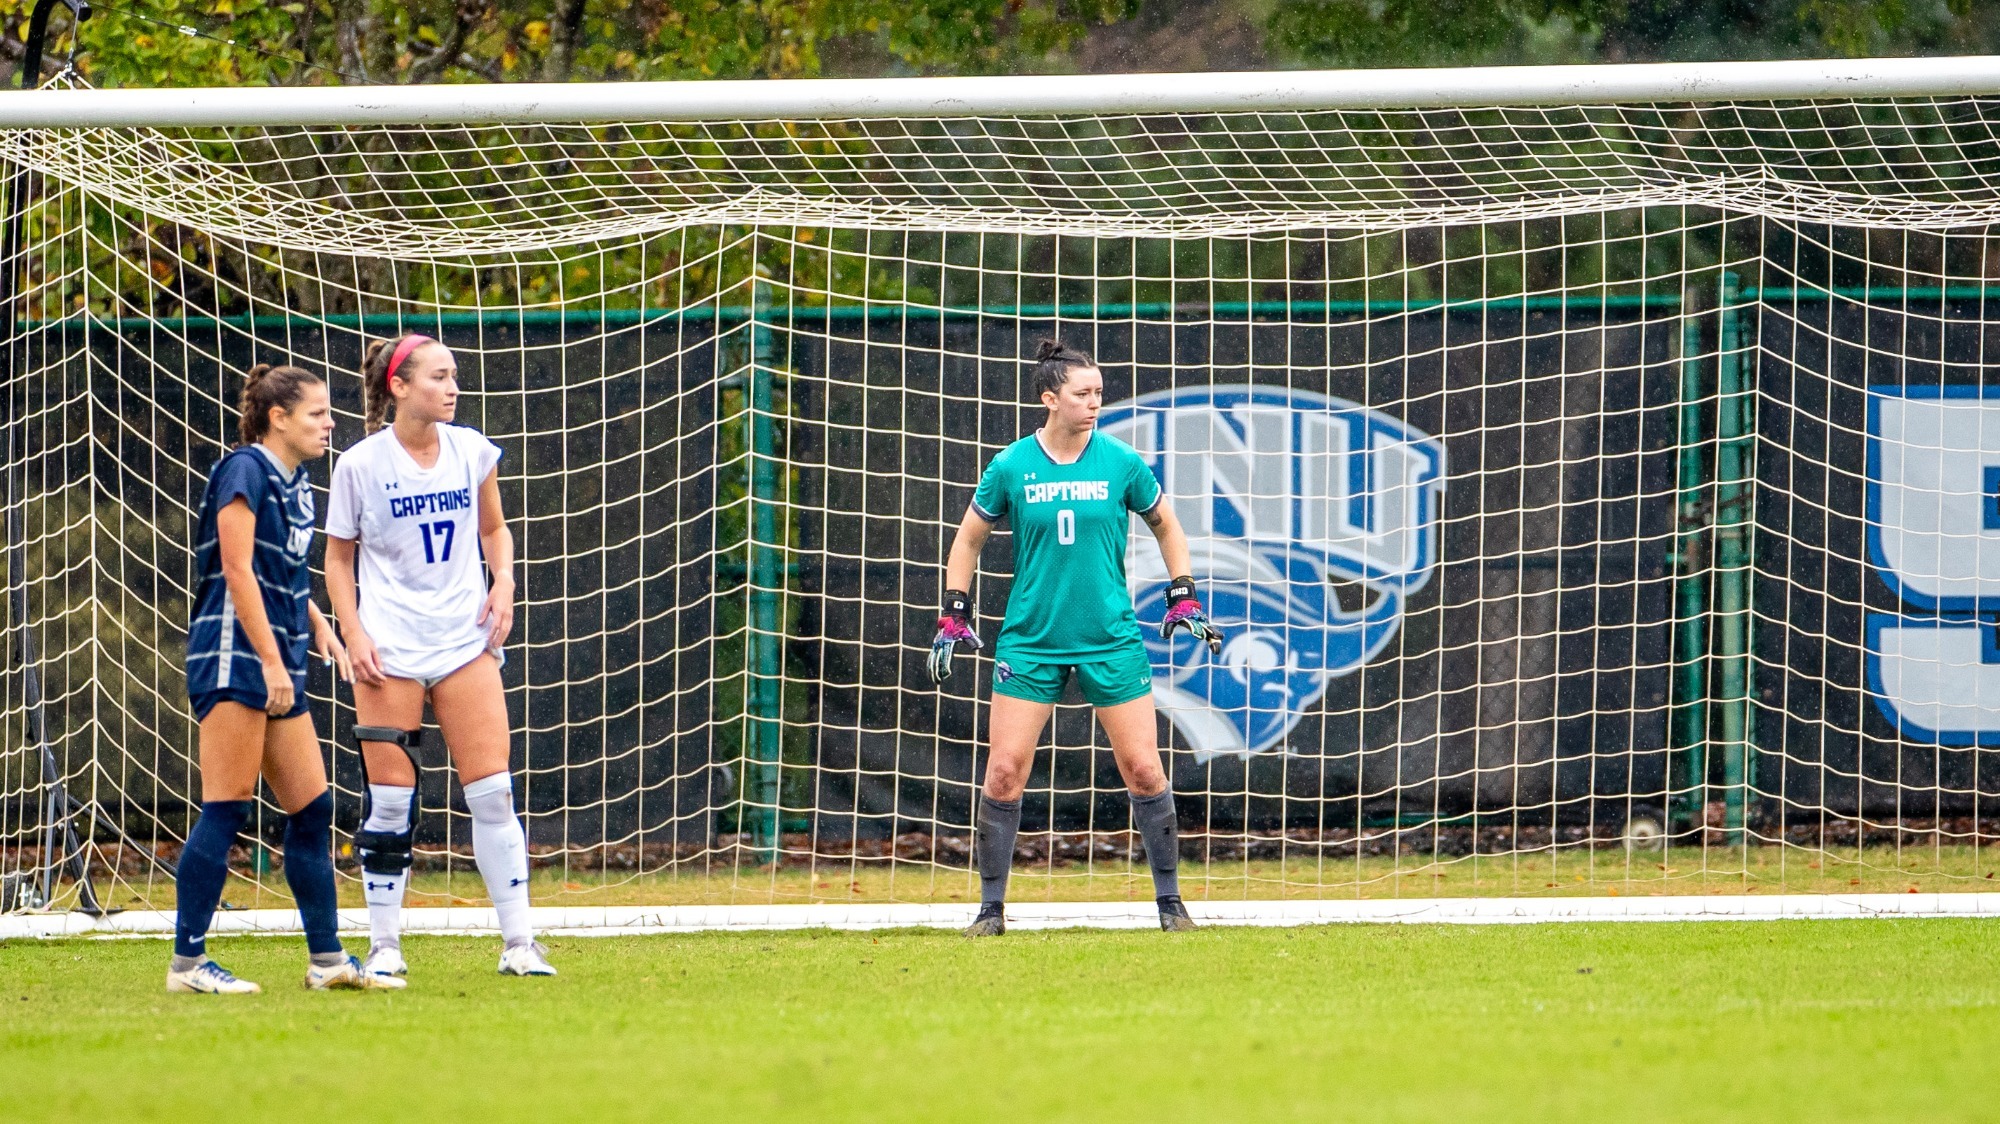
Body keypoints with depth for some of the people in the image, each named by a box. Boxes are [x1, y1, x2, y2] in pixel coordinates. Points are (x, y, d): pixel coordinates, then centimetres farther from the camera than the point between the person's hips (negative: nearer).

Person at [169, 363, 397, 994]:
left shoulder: (296, 483, 16)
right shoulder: (245, 471, -10)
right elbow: (238, 570, -16)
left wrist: (317, 627, 13)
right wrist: (272, 660, -18)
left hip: (277, 666, 9)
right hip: (234, 658, -9)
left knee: (311, 810, 8)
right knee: (226, 811, -10)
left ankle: (327, 960, 12)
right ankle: (187, 963, -7)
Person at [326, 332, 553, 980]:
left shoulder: (473, 452, 4)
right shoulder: (361, 465, -3)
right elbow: (339, 558, 5)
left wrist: (503, 580, 0)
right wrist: (354, 636, -6)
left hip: (465, 643, 2)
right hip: (390, 652, -2)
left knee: (492, 793, -4)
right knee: (389, 802, -2)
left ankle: (518, 944, 2)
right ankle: (384, 946, 9)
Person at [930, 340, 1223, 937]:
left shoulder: (1121, 463, -2)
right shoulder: (1011, 467, -2)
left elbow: (1166, 526, 14)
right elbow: (968, 539, 11)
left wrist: (1184, 600, 8)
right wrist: (954, 616, 6)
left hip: (1112, 640, 0)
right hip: (1030, 639, 0)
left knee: (1143, 770, -2)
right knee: (1004, 772, -6)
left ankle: (1170, 900, 12)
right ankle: (992, 907, 6)